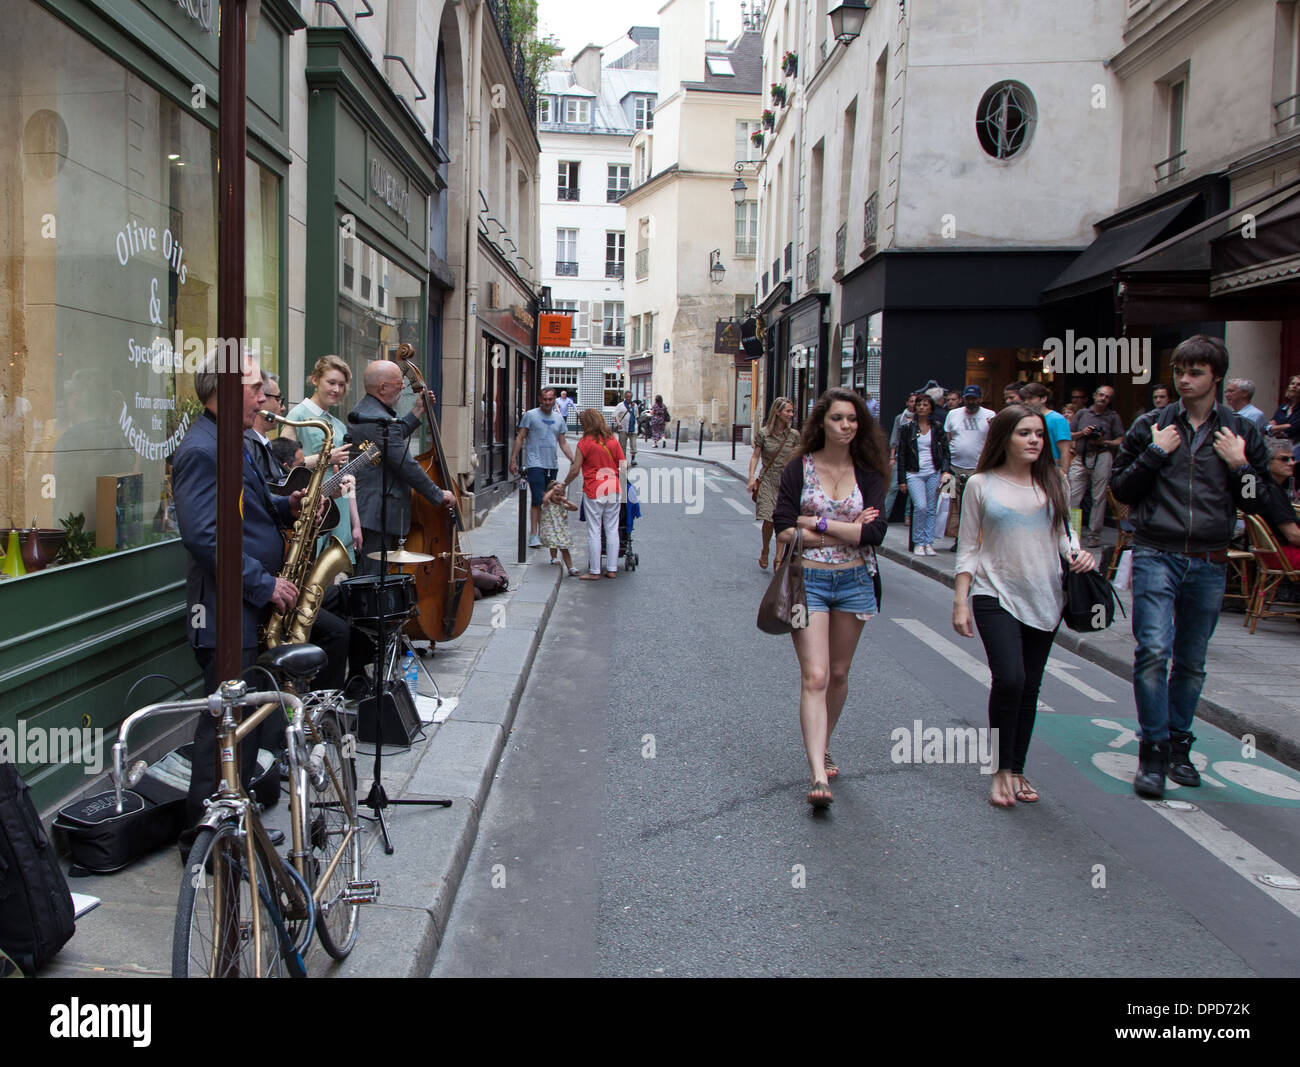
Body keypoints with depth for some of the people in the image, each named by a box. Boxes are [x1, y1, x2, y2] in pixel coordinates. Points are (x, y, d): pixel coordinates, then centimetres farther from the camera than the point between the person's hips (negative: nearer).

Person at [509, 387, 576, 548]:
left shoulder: (558, 418, 14)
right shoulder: (530, 415, 1)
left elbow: (563, 443, 18)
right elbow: (519, 438, 1)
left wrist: (574, 460, 7)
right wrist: (513, 460, -6)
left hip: (552, 465, 5)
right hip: (535, 464, -5)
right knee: (537, 500, -13)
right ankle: (533, 534, -12)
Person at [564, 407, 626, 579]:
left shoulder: (585, 442, -7)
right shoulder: (613, 440, 6)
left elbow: (575, 470, -5)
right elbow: (623, 465, 5)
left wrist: (564, 485, 10)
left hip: (594, 491, -4)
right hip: (614, 490, 5)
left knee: (594, 532, 1)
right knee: (612, 530, 9)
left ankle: (594, 571, 5)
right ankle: (612, 569, 13)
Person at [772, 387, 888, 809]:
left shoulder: (868, 473, 2)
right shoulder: (799, 468, -3)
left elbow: (875, 532, -10)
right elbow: (784, 530, -10)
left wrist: (818, 524, -12)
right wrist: (849, 530, -12)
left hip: (854, 581, 3)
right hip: (808, 580, -3)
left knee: (838, 674, 14)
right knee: (814, 677, -10)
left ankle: (821, 747, 36)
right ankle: (819, 776, -13)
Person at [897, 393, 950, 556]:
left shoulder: (937, 428, 9)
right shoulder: (908, 428, 5)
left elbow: (945, 451, 9)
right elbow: (901, 454, 6)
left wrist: (945, 470, -7)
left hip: (934, 473, 2)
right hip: (915, 474, -2)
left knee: (931, 510, 1)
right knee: (921, 506, -18)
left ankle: (928, 543, 7)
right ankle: (918, 543, -6)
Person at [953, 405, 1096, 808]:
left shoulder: (1052, 483, 7)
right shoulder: (981, 484, -1)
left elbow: (1063, 533, 15)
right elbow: (968, 548, 1)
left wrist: (1076, 554, -8)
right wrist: (960, 601, -4)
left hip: (1044, 598, 4)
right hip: (996, 595, -3)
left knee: (1029, 688, 7)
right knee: (1009, 680, -18)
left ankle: (1017, 771, 21)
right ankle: (1001, 770, -1)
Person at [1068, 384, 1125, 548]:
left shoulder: (1113, 417, 12)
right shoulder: (1081, 413, 16)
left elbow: (1120, 441, 7)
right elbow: (1069, 436, 15)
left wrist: (1104, 442, -8)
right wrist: (1082, 433, -3)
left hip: (1102, 457, -1)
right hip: (1080, 458, 2)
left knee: (1099, 497, -2)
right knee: (1072, 496, -6)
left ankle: (1094, 534, 4)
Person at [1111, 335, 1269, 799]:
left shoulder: (1241, 432, 7)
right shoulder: (1151, 426, 5)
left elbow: (1255, 504, 9)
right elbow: (1121, 489, 4)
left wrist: (1239, 465, -6)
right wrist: (1155, 453, -8)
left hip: (1209, 563, 2)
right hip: (1156, 555, -2)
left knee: (1191, 661, 10)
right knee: (1153, 649, -15)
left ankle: (1178, 746, 25)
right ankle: (1152, 752, -6)